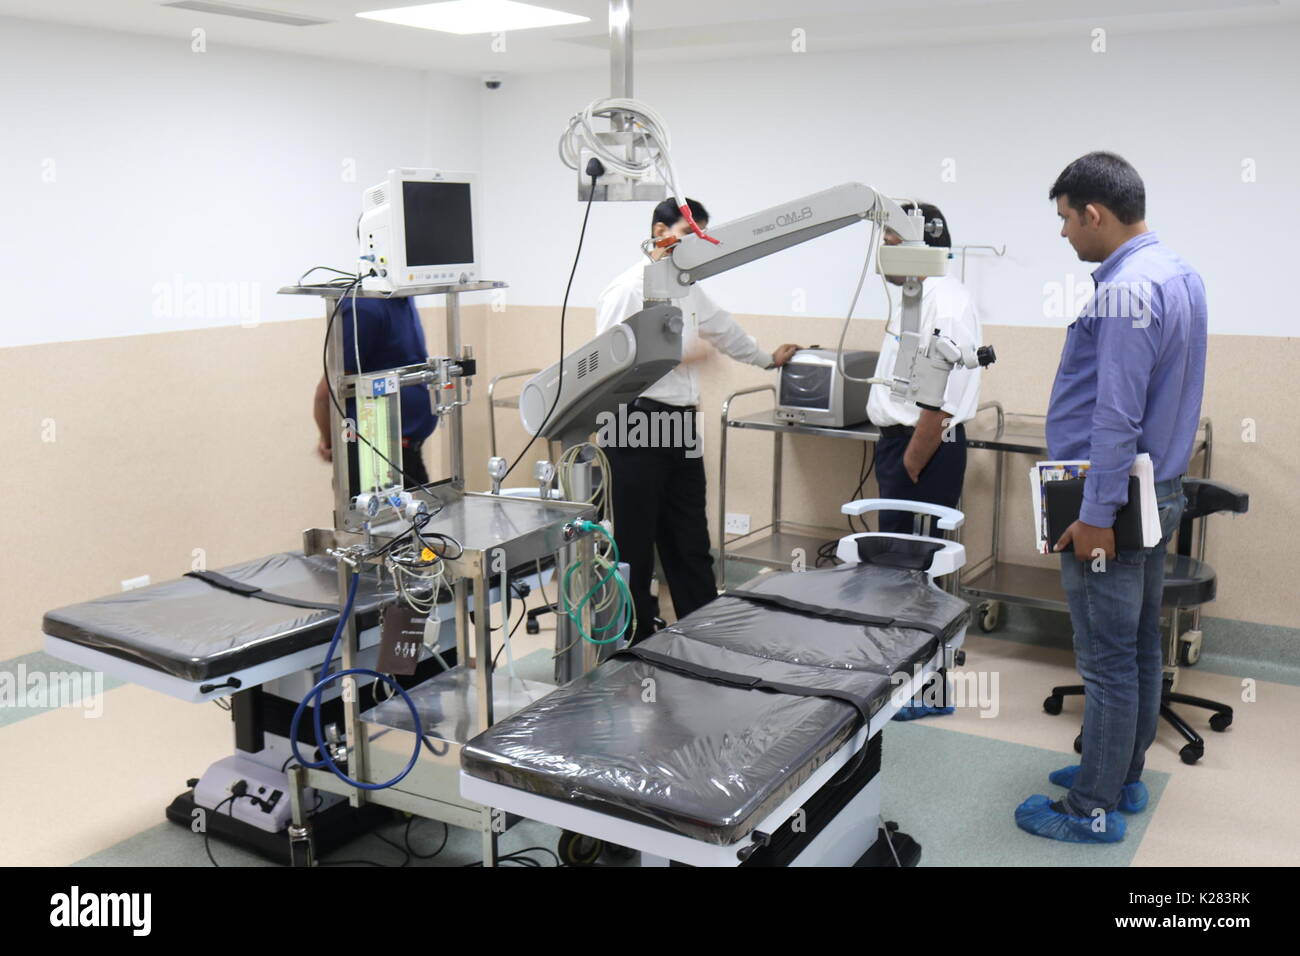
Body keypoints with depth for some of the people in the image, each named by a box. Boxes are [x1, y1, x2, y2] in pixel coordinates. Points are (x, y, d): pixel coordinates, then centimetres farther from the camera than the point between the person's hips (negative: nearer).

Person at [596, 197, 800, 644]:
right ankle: (636, 640, 14)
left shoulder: (690, 290, 15)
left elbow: (726, 331, 30)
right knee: (636, 544, 3)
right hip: (638, 423, -8)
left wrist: (768, 358, 41)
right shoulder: (628, 289, -10)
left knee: (690, 541, 13)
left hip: (681, 423, 8)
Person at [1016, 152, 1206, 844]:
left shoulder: (1126, 289, -21)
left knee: (1107, 660, -1)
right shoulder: (1180, 274, 11)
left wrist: (1097, 515, -21)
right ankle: (1123, 778, 30)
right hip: (1159, 489, 10)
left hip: (1113, 500, -10)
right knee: (1140, 648, 17)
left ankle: (1095, 810, 10)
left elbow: (1116, 415, -25)